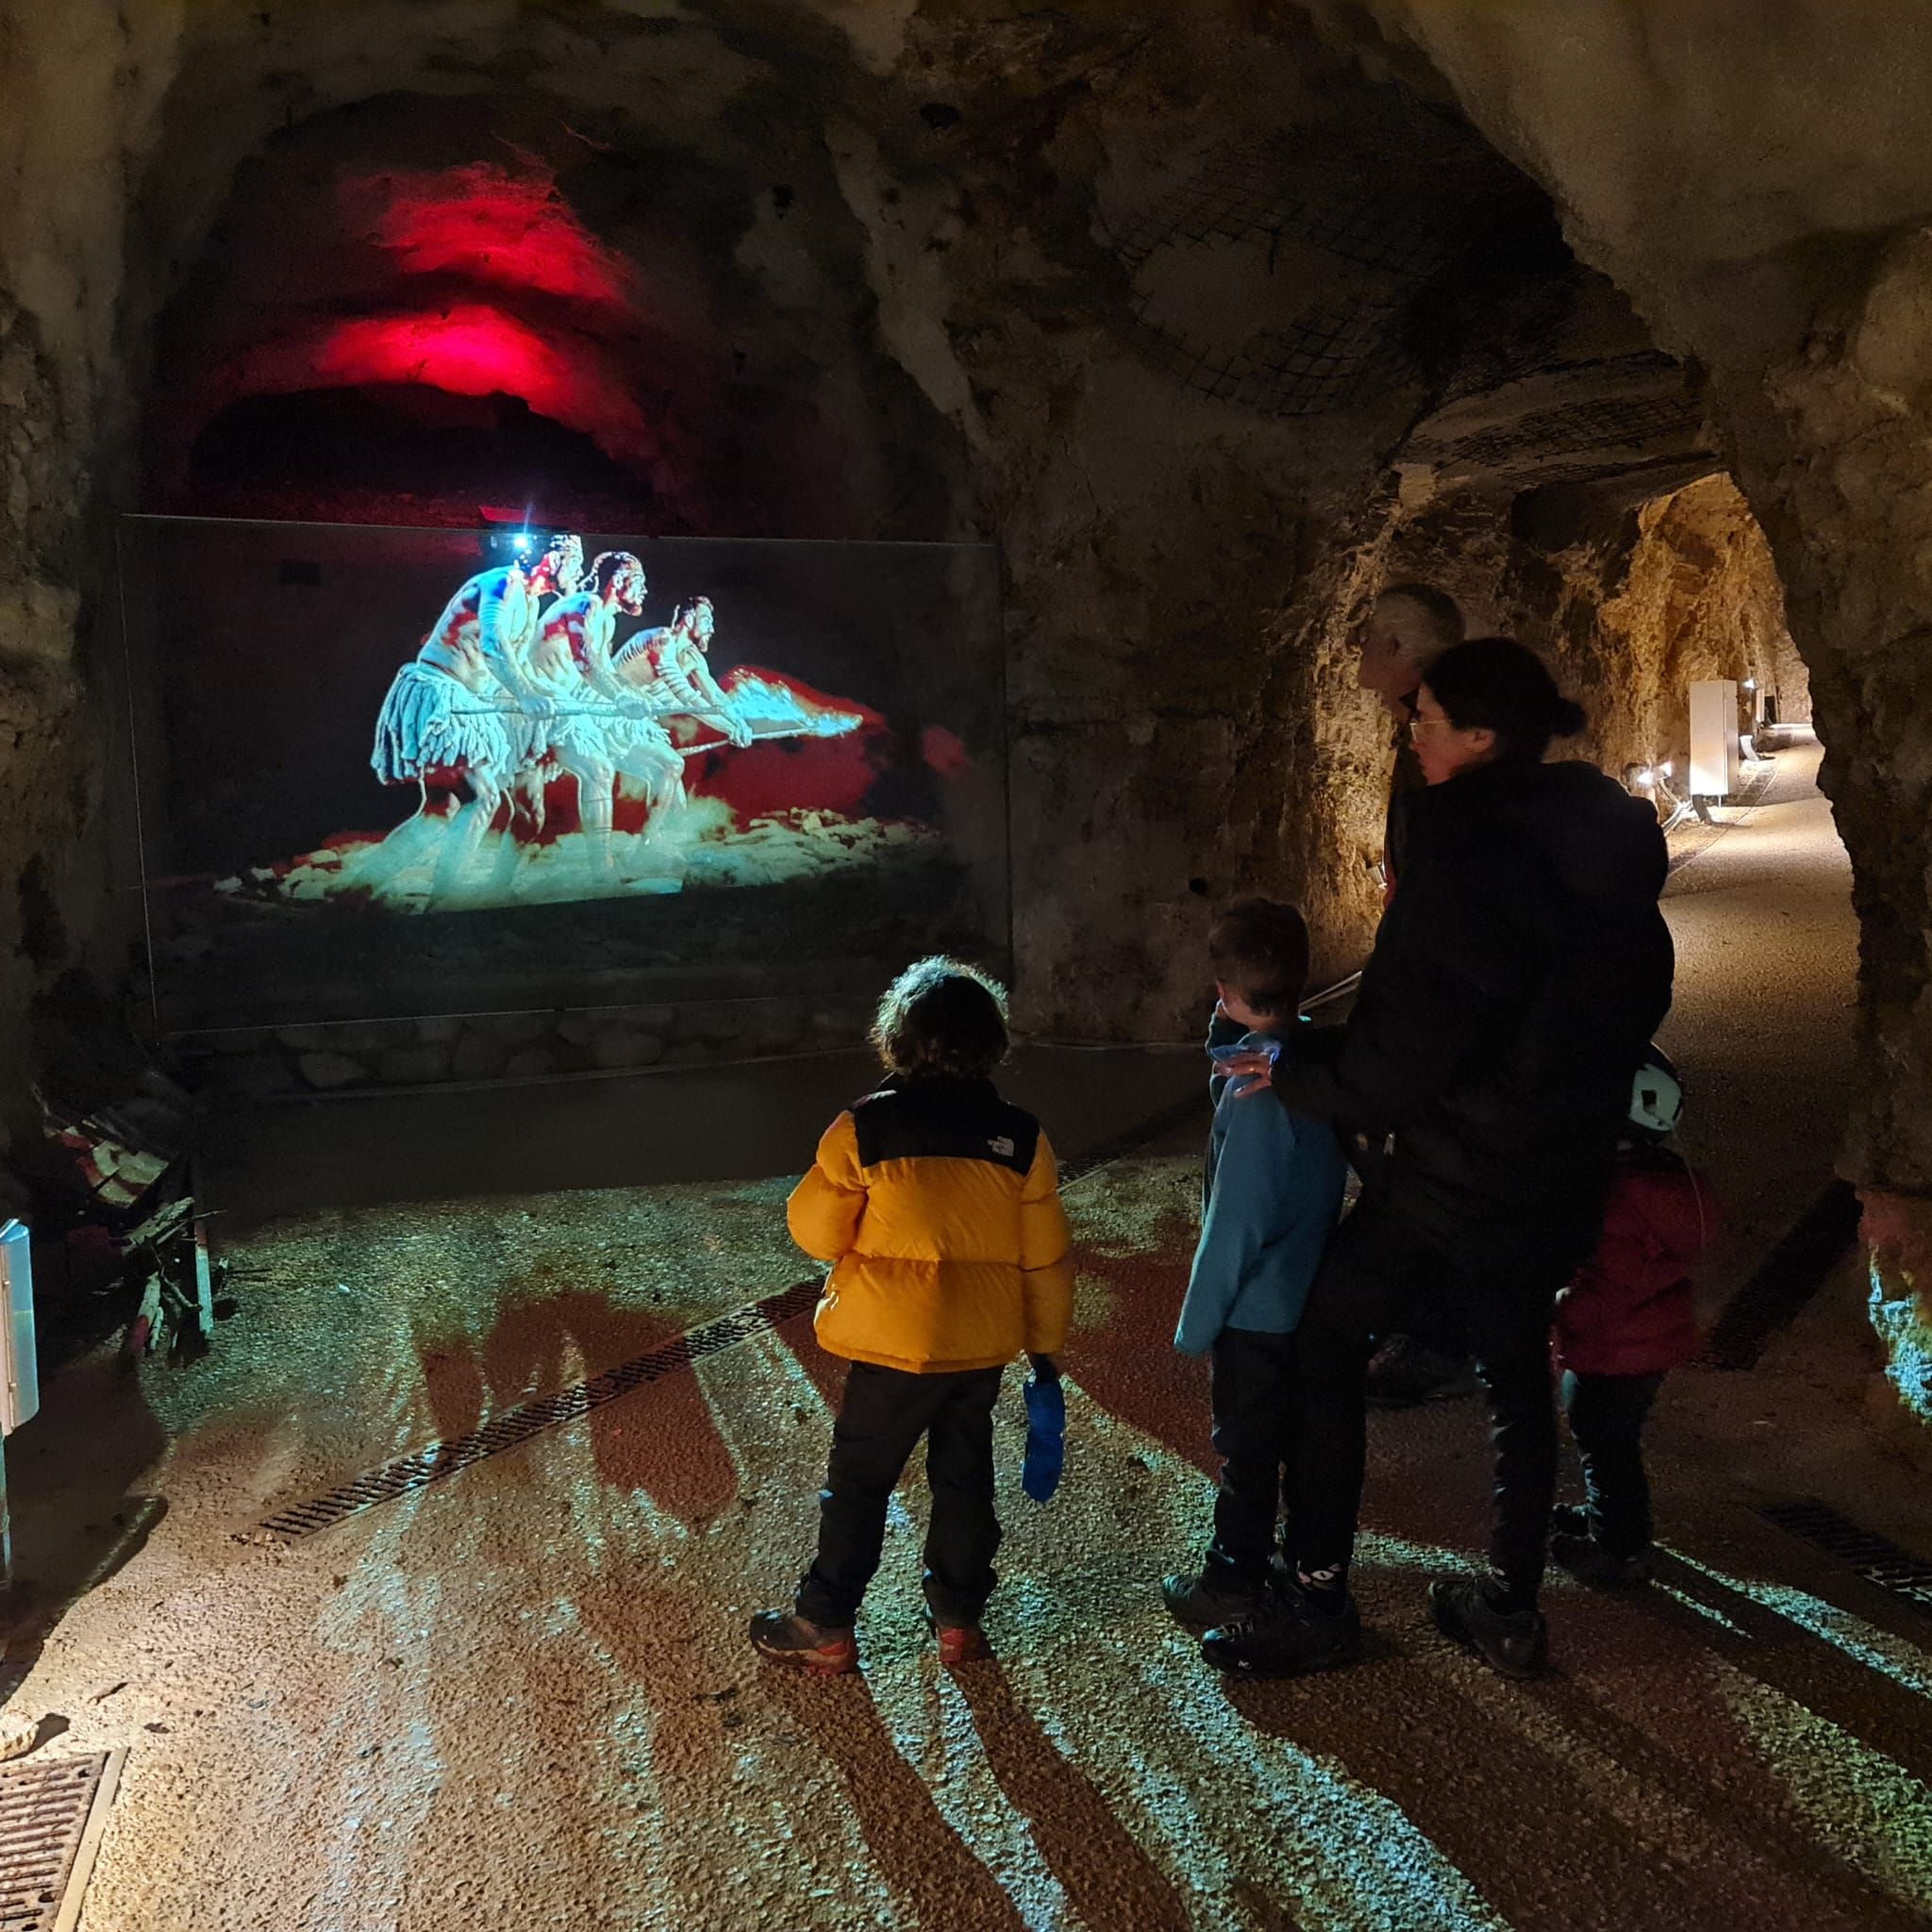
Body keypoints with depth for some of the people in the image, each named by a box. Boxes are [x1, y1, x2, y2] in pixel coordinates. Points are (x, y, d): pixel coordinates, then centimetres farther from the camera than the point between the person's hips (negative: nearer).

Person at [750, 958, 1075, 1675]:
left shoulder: (864, 1128, -15)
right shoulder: (1020, 1136, -6)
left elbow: (816, 1231, -7)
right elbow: (1045, 1257, -1)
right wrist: (1046, 1343, 10)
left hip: (894, 1344, -3)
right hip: (983, 1344, 3)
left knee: (858, 1480, 12)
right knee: (964, 1479, 18)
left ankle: (825, 1626, 22)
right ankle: (958, 1618, 28)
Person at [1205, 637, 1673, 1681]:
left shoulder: (1474, 851, -22)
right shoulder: (1608, 834, 4)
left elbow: (1408, 1047, -22)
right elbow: (1638, 998, 14)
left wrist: (1297, 1076, -7)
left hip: (1454, 1166, -8)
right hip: (1560, 1170, 8)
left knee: (1324, 1350, 6)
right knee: (1517, 1373, 18)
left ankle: (1317, 1602, 12)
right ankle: (1510, 1610, 28)